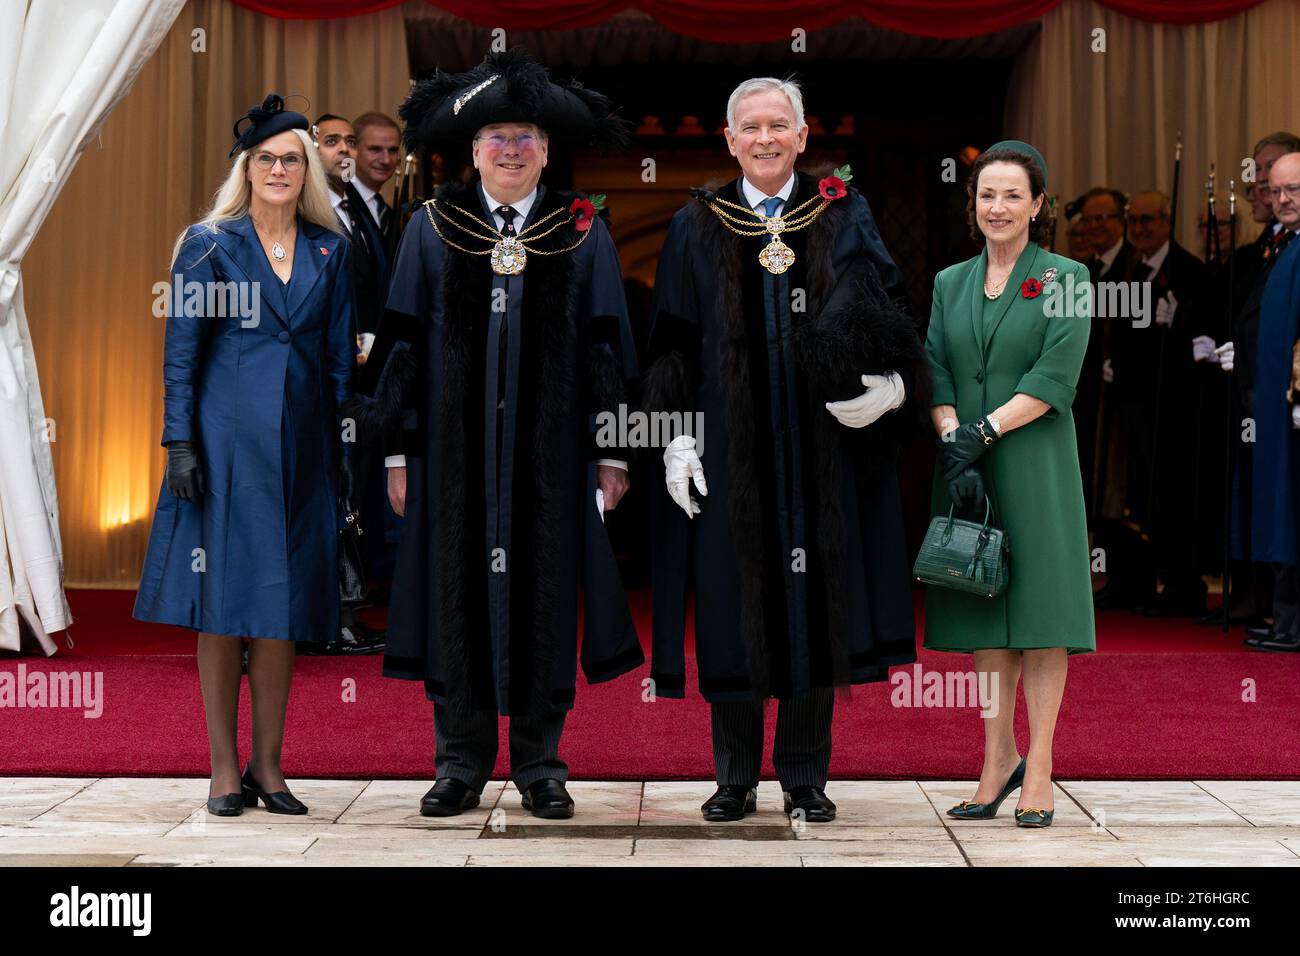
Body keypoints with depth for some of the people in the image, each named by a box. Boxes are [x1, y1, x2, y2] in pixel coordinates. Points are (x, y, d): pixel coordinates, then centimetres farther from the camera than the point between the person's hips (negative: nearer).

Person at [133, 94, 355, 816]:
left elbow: (340, 358, 12)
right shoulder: (208, 244, 2)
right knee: (222, 601, -1)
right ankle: (224, 770, 7)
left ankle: (268, 765, 14)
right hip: (227, 439, -3)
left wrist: (345, 450, 7)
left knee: (285, 605, 5)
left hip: (302, 444, 3)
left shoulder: (330, 252, 10)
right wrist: (179, 443, -8)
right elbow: (180, 354, 0)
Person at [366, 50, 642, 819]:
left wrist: (611, 454, -1)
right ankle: (462, 761, 15)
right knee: (457, 589, 4)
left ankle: (539, 761, 16)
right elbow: (405, 344, 4)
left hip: (549, 452, 0)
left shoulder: (585, 234, 4)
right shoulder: (431, 229, 5)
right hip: (455, 447, 0)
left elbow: (608, 349, 3)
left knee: (544, 595, 4)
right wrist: (399, 452, 0)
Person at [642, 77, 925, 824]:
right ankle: (736, 778, 13)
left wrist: (891, 384, -18)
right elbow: (672, 342, 5)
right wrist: (676, 437, -3)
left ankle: (807, 777, 14)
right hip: (730, 449, 0)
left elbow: (881, 316, 2)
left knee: (815, 603, 3)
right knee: (733, 602, 2)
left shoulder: (843, 218, 7)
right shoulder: (697, 229, 7)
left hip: (821, 446, 0)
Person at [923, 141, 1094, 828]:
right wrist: (952, 444, -12)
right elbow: (935, 377, 4)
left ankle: (1038, 771, 3)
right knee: (983, 612, 7)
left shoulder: (1063, 278, 1)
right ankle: (999, 758, 17)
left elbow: (1054, 381, -9)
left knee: (1039, 607, -2)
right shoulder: (950, 283, 13)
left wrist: (983, 431, -16)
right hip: (966, 469, 4)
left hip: (1036, 465, -4)